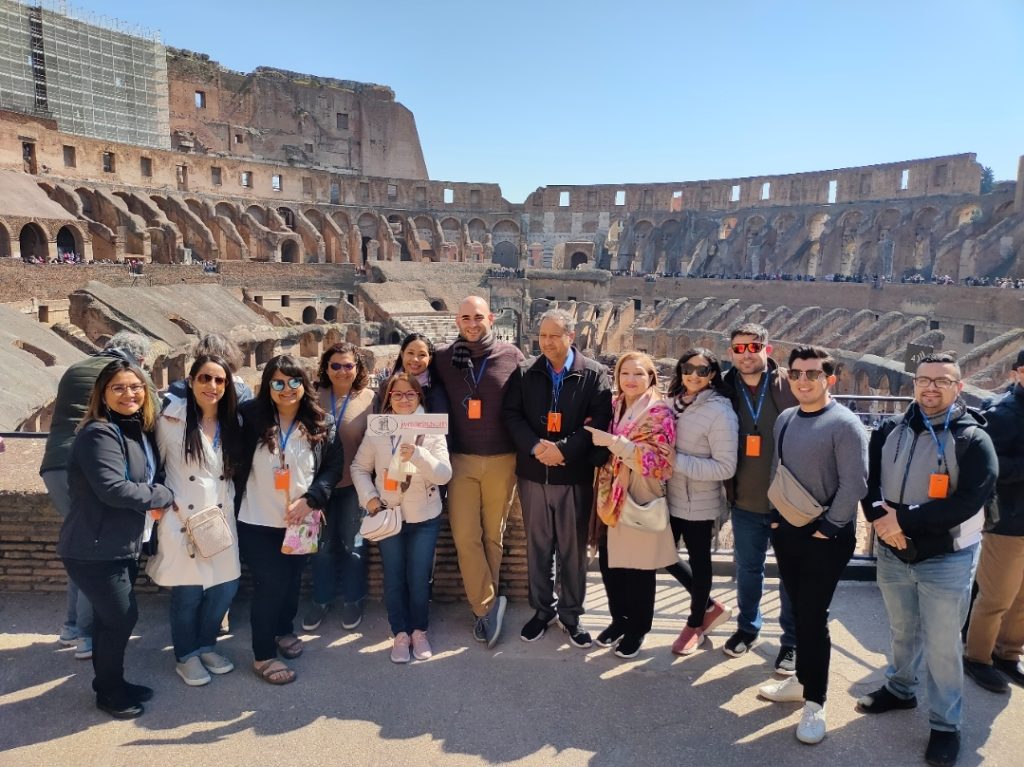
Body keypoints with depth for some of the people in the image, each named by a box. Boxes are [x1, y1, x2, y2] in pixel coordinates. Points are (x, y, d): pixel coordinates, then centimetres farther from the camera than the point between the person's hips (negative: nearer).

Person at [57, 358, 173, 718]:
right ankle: (109, 692, 21)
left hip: (123, 546, 8)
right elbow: (113, 489, -29)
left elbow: (146, 478, 19)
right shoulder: (99, 434, -20)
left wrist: (154, 500, -2)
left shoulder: (140, 431, 8)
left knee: (111, 617, 18)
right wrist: (164, 496, -17)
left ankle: (112, 683, 34)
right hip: (94, 550, -8)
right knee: (121, 617, 1)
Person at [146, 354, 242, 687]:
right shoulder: (172, 417, -9)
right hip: (183, 519, -4)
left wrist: (228, 507, 12)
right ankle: (185, 656, 25)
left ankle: (206, 645, 32)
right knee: (188, 592, 2)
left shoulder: (232, 422, 5)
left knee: (225, 587, 8)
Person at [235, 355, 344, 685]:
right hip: (257, 521, -3)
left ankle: (283, 630, 45)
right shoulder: (249, 417, -13)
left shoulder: (322, 423, -5)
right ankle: (263, 655, 19)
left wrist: (310, 499, -14)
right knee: (269, 583, 1)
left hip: (300, 521, 4)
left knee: (292, 580, 20)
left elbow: (333, 467, -3)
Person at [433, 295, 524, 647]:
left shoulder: (511, 355, -1)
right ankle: (488, 605, 13)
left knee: (493, 535, 9)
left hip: (502, 461, -1)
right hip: (461, 460, 1)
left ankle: (484, 605, 24)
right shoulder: (443, 358, 2)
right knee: (465, 536, -2)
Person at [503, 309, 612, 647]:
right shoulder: (524, 373, 5)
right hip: (533, 474, 2)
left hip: (575, 476, -2)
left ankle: (571, 614, 27)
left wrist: (564, 450, -19)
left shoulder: (595, 374, -3)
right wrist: (535, 446, -16)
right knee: (538, 547, 14)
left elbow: (600, 422, -10)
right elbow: (511, 415, -1)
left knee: (573, 549, 9)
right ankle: (542, 609, 31)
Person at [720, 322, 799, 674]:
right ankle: (747, 627, 39)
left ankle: (792, 640, 30)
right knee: (747, 569, 18)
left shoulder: (789, 388, -10)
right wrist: (726, 487, 0)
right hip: (745, 501, 3)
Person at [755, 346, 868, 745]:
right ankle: (804, 679, 33)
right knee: (799, 611, 16)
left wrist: (827, 529, -15)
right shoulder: (784, 420, 7)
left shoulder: (845, 424, -14)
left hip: (825, 538, -6)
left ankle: (814, 702, 14)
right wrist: (775, 516, 8)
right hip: (786, 532, 6)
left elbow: (854, 484, -16)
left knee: (813, 616, -1)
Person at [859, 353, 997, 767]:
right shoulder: (890, 429, 1)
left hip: (947, 561, -4)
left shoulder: (973, 439, -11)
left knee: (942, 646, 6)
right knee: (903, 632, 22)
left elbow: (968, 501, -21)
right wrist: (879, 515, -19)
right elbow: (868, 477, 1)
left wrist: (904, 519, -24)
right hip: (892, 554, 4)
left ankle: (946, 724, 24)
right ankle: (900, 688, 44)